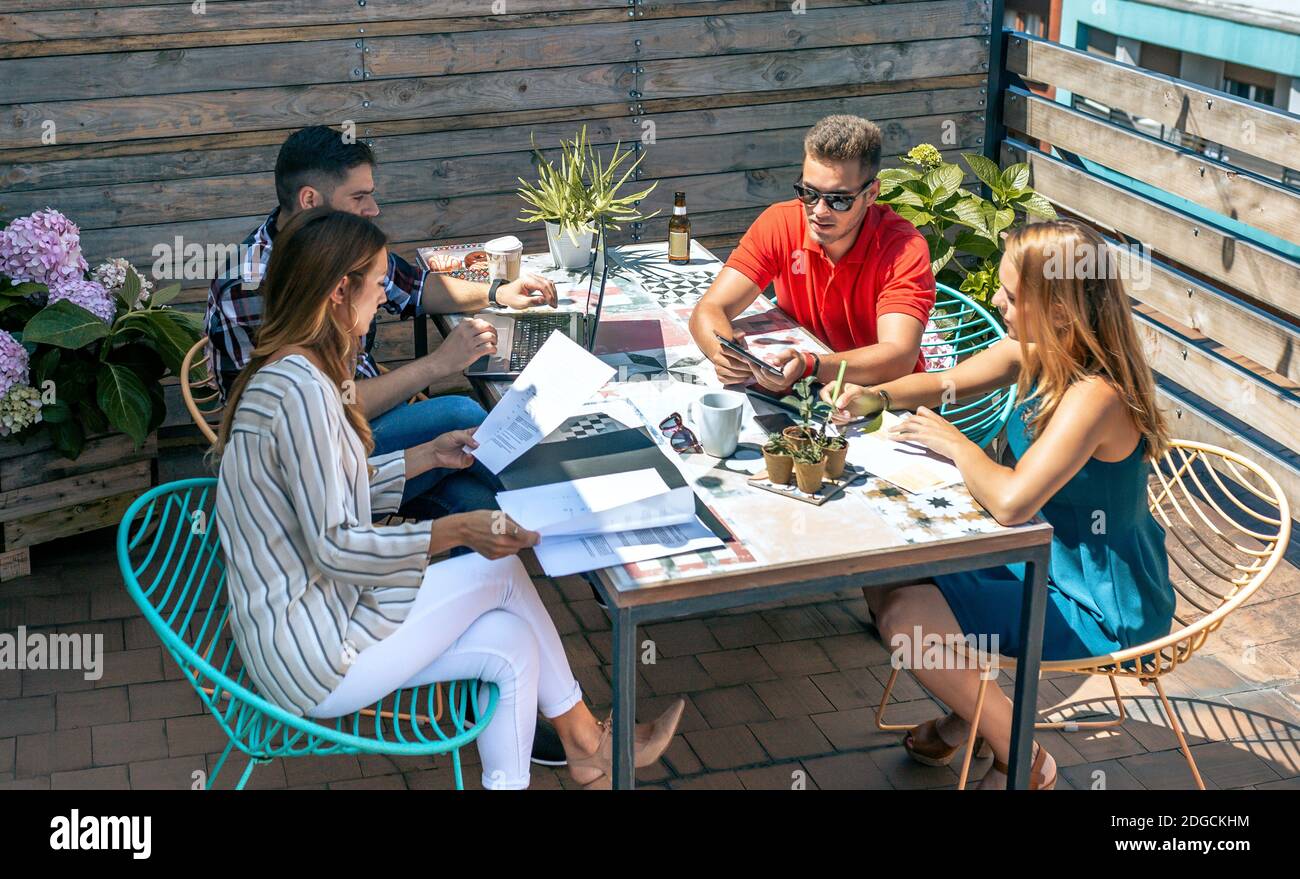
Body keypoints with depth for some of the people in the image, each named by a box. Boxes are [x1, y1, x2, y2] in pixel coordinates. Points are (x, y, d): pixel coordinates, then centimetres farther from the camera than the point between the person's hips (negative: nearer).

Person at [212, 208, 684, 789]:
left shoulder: (285, 372, 8)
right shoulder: (301, 390, -24)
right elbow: (333, 546, -26)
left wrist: (430, 455, 18)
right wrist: (454, 532, -30)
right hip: (313, 663, -9)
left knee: (512, 642, 6)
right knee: (501, 570, 1)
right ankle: (583, 742, 18)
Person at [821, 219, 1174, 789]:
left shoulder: (1096, 396, -31)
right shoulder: (1034, 354, -5)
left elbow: (1010, 502, -39)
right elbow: (945, 383, 10)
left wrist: (954, 443, -20)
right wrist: (876, 396, -10)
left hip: (1101, 612, -9)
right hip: (1045, 562, 9)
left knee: (906, 610, -19)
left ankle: (1020, 760, 1)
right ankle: (971, 711, 26)